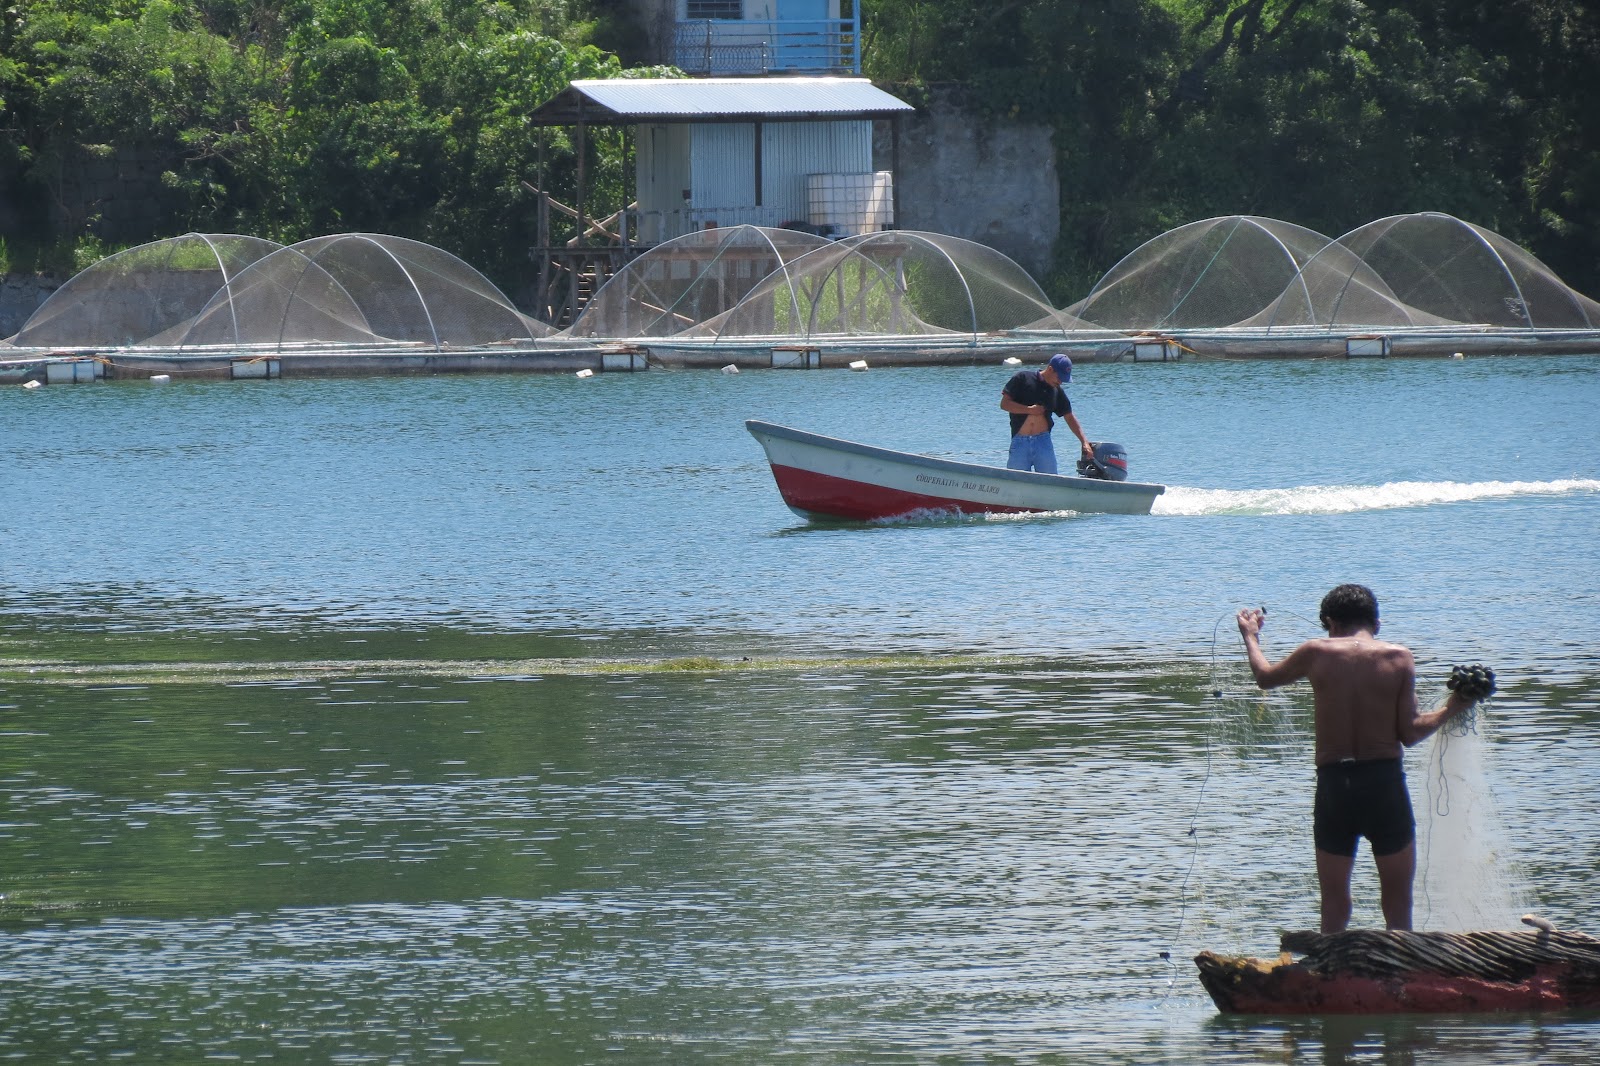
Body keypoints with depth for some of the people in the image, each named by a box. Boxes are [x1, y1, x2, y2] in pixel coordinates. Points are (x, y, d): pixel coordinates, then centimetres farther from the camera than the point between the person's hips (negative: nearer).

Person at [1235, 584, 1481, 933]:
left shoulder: (1317, 653, 2)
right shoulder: (1399, 657, 0)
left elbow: (1265, 677, 21)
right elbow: (1409, 733, -5)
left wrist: (1250, 636, 39)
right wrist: (1450, 710, 9)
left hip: (1333, 785, 1)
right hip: (1384, 780, -1)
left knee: (1334, 903, 10)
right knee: (1398, 902, 6)